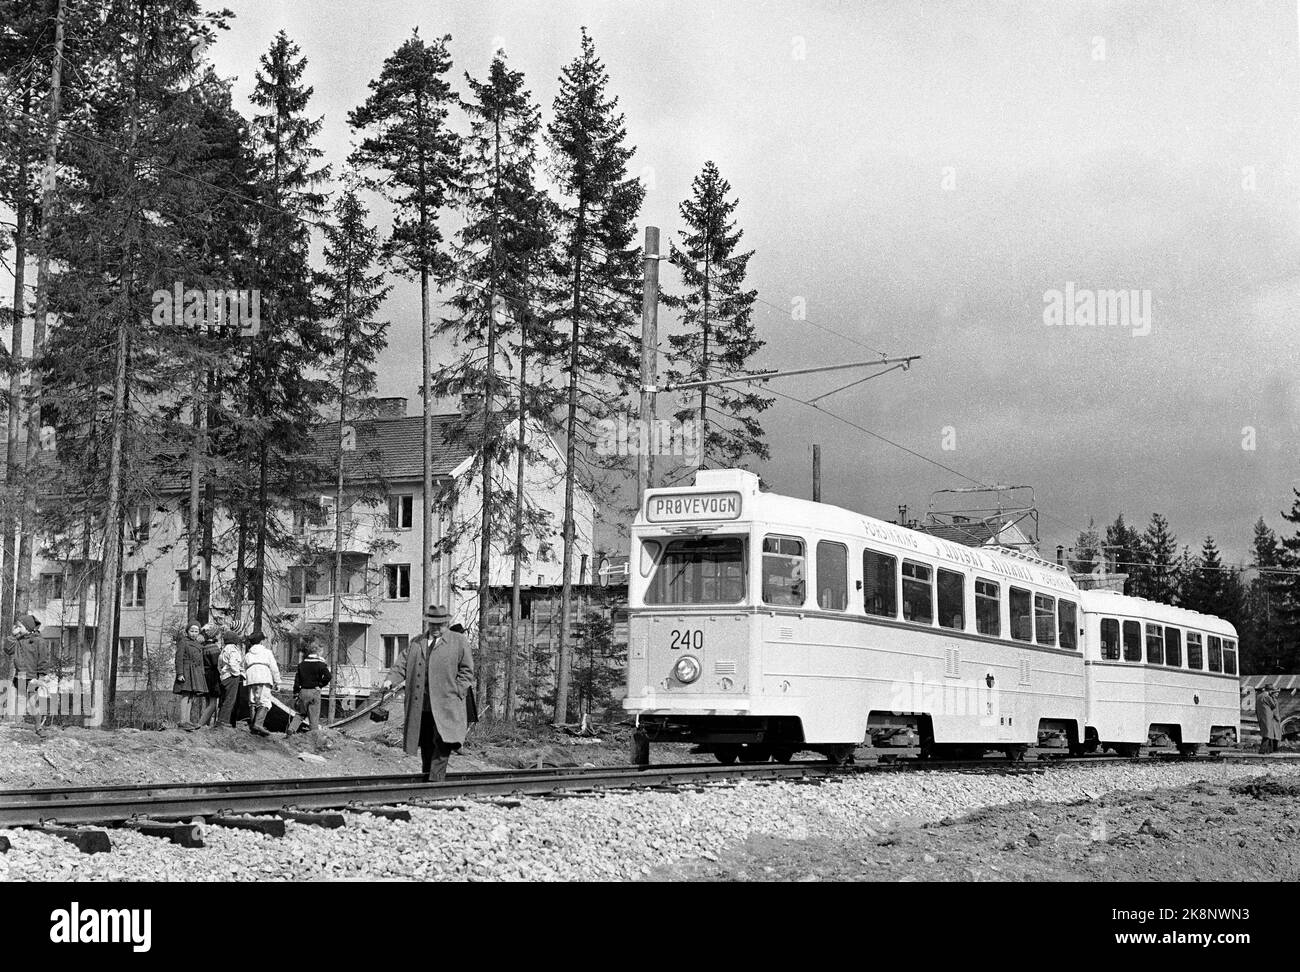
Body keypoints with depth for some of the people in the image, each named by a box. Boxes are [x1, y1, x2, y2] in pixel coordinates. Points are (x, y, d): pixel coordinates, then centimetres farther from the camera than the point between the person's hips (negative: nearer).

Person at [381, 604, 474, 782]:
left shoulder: (459, 642, 7)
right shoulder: (416, 643, 18)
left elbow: (467, 671, 5)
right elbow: (403, 663, 14)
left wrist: (456, 693, -5)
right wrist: (390, 678, -5)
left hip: (445, 706, -4)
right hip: (421, 707, 4)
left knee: (442, 743, -16)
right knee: (426, 746, 10)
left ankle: (435, 782, -18)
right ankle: (426, 780, 20)